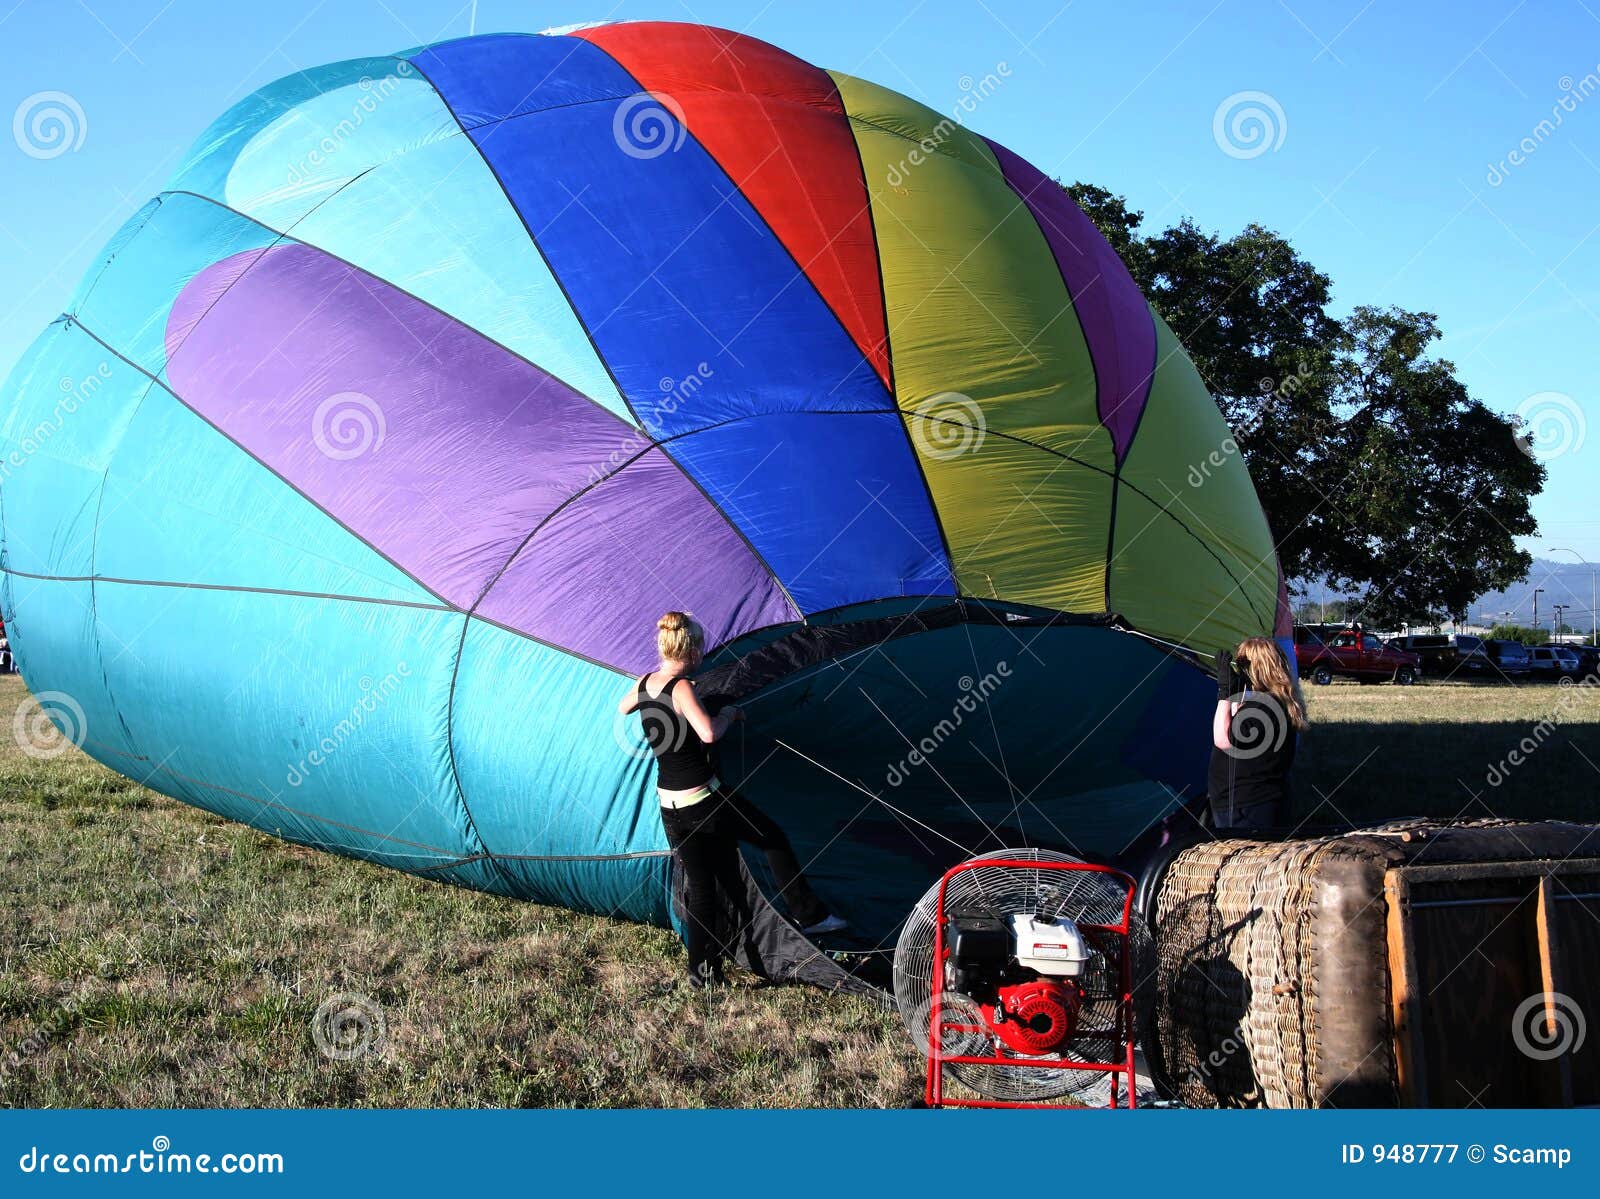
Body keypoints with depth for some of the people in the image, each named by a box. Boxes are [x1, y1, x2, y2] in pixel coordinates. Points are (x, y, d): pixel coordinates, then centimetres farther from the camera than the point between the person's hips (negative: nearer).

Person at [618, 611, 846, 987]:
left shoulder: (644, 684, 4)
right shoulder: (681, 688, -19)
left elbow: (622, 708, 26)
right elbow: (709, 733, -33)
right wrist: (728, 714, -13)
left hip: (670, 807, 7)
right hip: (704, 799, -7)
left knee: (698, 885, 15)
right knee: (774, 839, 13)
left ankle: (702, 971, 14)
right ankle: (808, 916, 19)